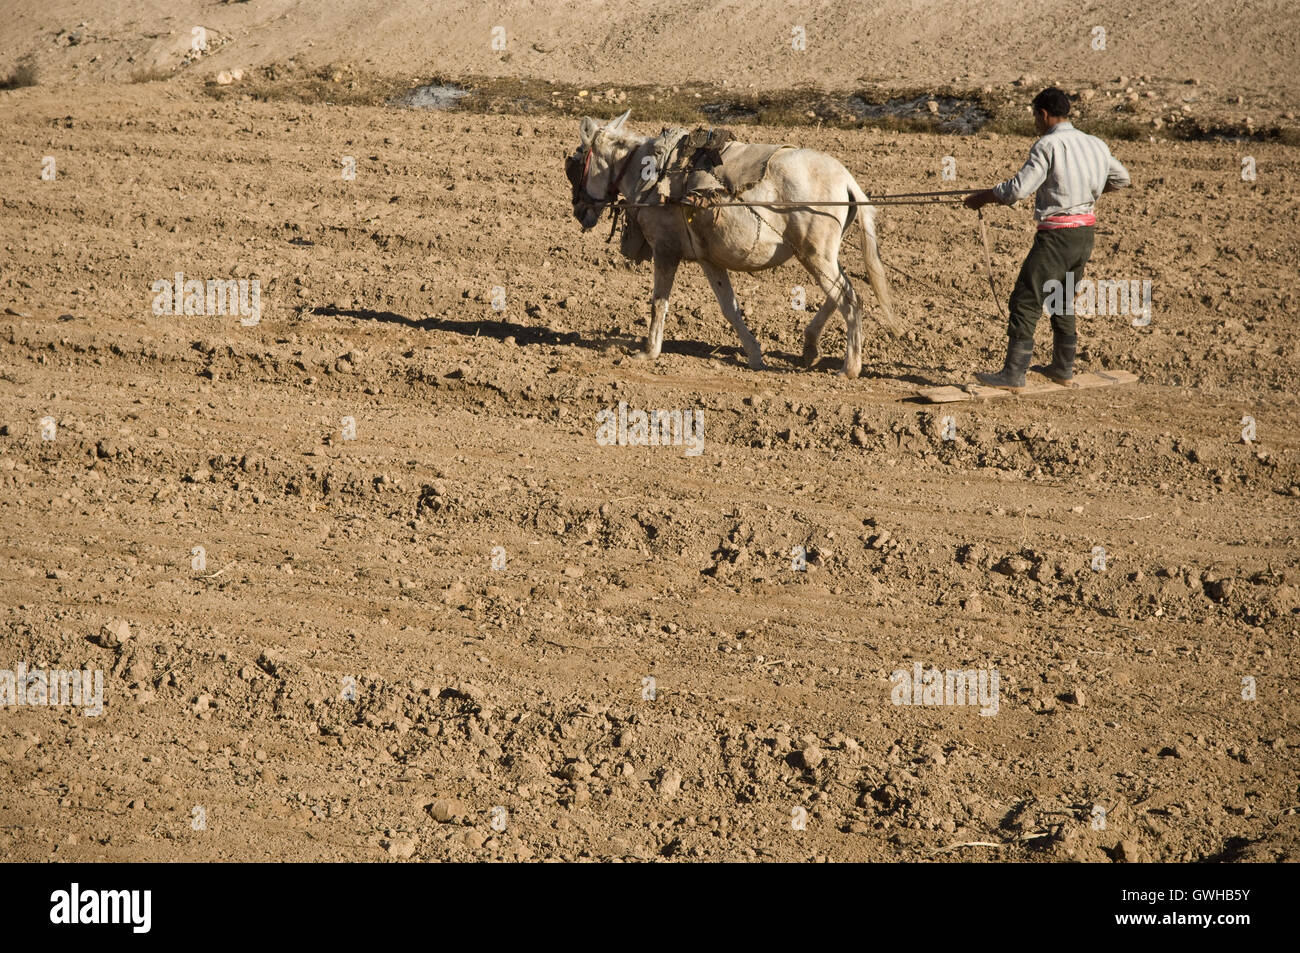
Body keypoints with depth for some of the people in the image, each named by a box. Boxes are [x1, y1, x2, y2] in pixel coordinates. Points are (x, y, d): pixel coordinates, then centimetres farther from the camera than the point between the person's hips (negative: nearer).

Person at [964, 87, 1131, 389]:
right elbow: (1121, 178, 26)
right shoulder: (1095, 144, 11)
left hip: (1057, 234, -8)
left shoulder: (1049, 144, -12)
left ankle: (1014, 373, -7)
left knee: (1025, 302, -5)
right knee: (1063, 300, 22)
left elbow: (1019, 188, -19)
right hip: (1085, 234, 8)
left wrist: (982, 197, -5)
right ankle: (1063, 367, 30)